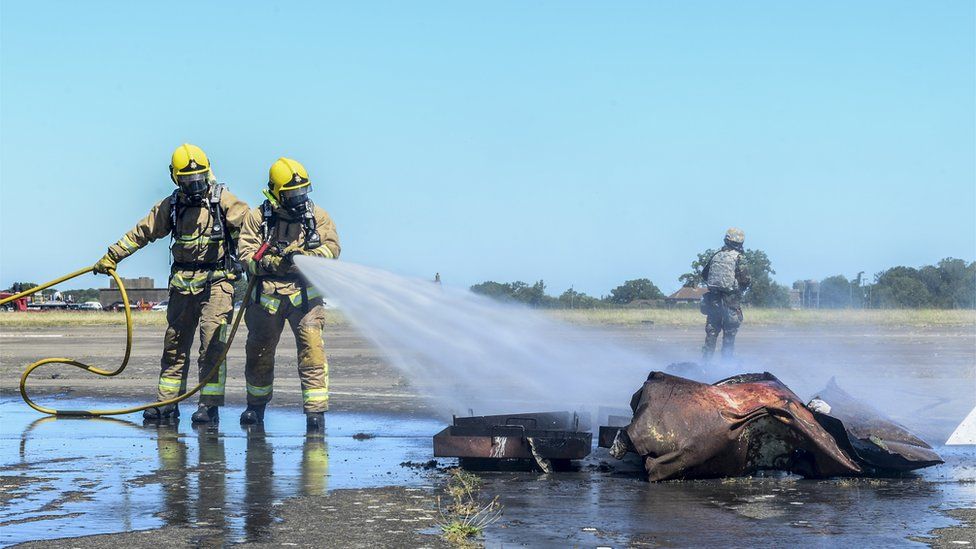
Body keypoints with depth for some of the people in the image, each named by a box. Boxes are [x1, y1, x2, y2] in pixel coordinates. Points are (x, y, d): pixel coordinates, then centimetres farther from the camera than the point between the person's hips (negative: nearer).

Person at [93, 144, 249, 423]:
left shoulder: (222, 200, -4)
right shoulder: (171, 205, 10)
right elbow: (143, 231, 16)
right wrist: (112, 256, 17)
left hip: (217, 281, -5)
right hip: (183, 282, 5)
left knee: (212, 344, -10)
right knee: (174, 344, 8)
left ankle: (210, 405, -6)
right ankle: (167, 402, 15)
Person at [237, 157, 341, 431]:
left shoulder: (317, 216, 3)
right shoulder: (257, 217, 0)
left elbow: (331, 247, -4)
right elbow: (247, 255, -7)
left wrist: (303, 257, -21)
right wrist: (276, 262, -25)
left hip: (305, 294, -1)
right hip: (267, 294, 1)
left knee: (312, 350, -13)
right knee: (259, 352, 12)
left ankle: (316, 409, -10)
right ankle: (256, 405, 33)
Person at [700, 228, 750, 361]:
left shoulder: (716, 255, 7)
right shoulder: (738, 258, -9)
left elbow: (704, 274, 13)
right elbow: (745, 280, -11)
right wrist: (740, 289, 9)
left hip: (713, 299, 4)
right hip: (731, 300, -4)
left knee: (711, 331, 10)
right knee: (729, 334, 3)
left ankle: (705, 360, 10)